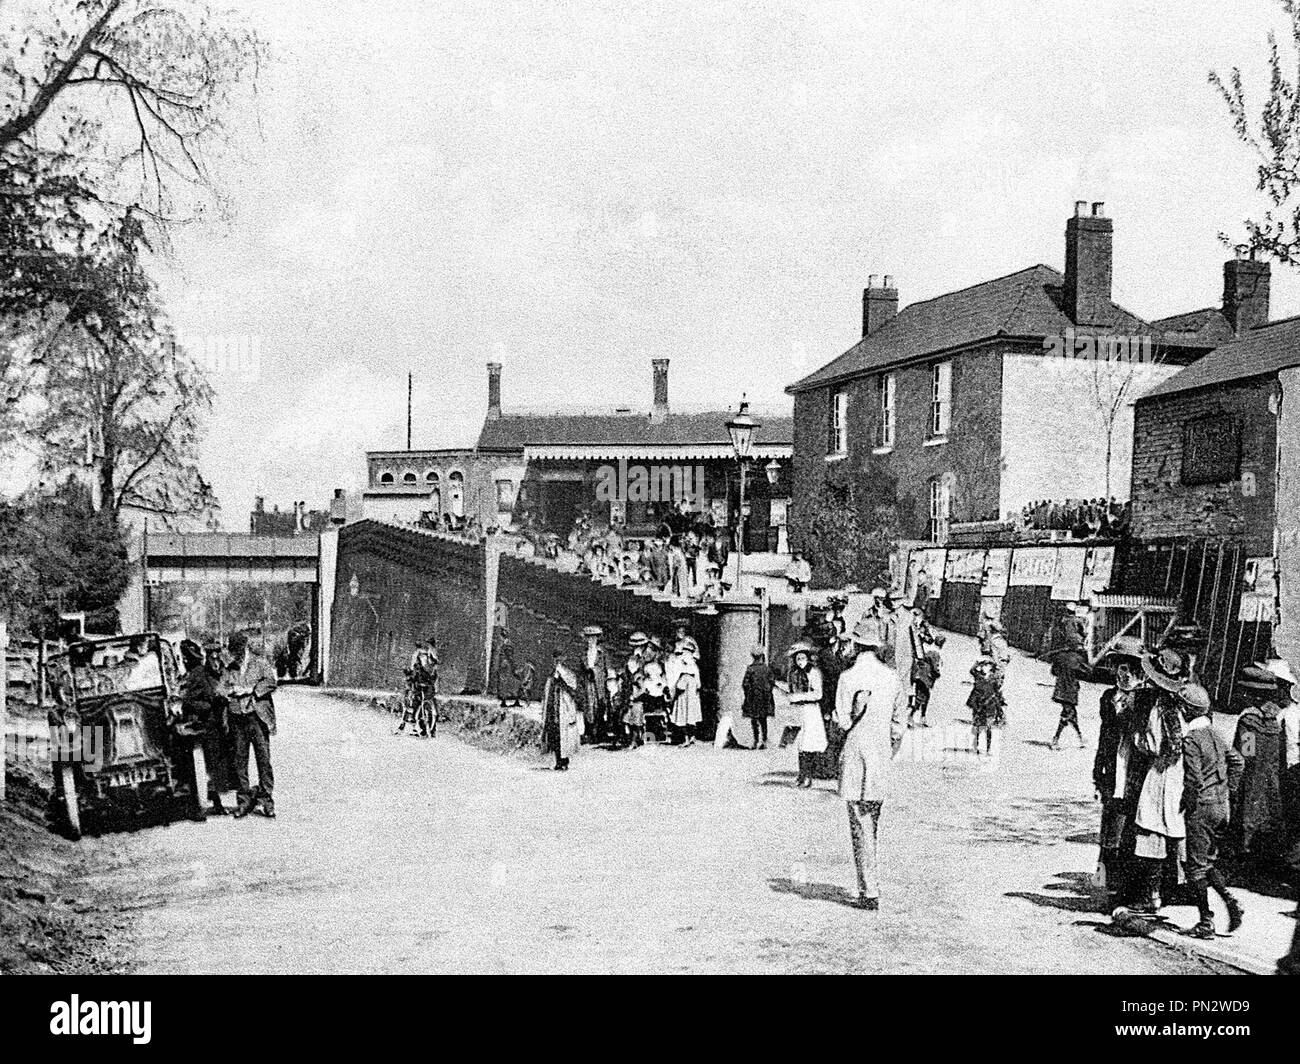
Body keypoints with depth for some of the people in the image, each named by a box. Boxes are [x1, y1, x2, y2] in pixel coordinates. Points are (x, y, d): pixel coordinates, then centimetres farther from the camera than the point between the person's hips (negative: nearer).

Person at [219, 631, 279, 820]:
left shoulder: (260, 663, 4)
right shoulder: (229, 669, 15)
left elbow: (270, 682, -8)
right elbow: (221, 690, 9)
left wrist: (250, 690, -11)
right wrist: (231, 691, -10)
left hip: (257, 717, -4)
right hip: (237, 719, 4)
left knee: (263, 759, -4)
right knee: (239, 761, 4)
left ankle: (266, 800, 1)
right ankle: (244, 801, 12)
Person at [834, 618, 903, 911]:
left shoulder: (849, 676, -12)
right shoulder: (891, 676, 4)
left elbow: (843, 721, -14)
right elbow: (897, 724, 10)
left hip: (856, 754, -5)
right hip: (882, 755, 5)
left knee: (861, 826, -2)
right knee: (872, 825, 16)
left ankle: (870, 893, -4)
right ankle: (870, 888, 22)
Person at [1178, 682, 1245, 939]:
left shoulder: (1191, 739, -18)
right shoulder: (1215, 734, 8)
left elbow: (1193, 780, -22)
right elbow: (1237, 761, 16)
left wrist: (1186, 806, -9)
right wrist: (1227, 790, 18)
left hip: (1201, 807, -8)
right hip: (1221, 806, 8)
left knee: (1196, 867, 2)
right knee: (1208, 862, 20)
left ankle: (1206, 923, 5)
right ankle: (1230, 902, 5)